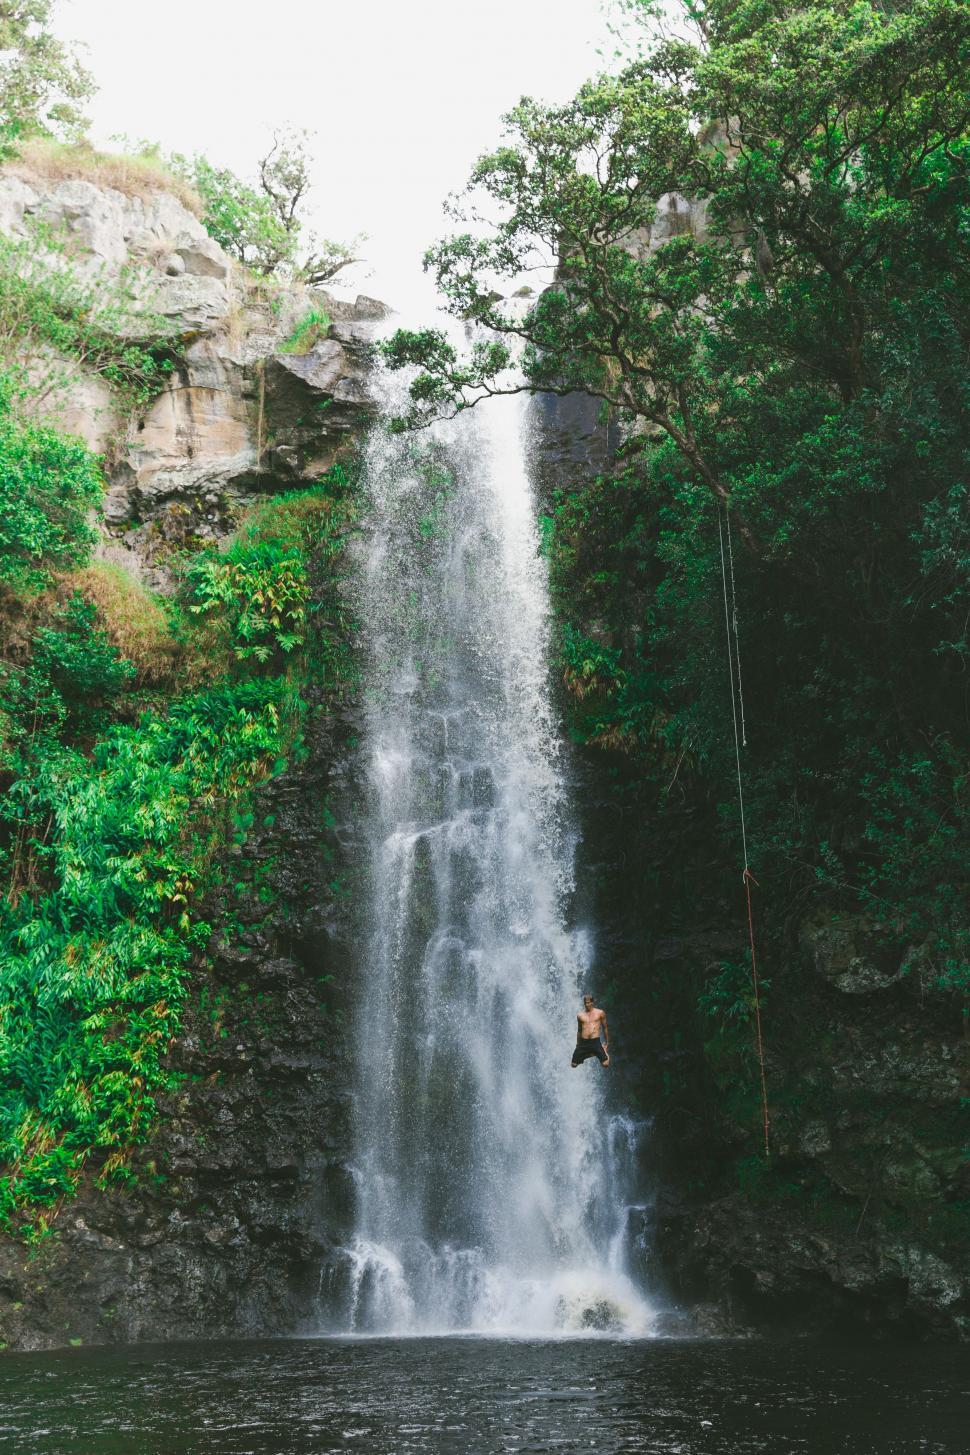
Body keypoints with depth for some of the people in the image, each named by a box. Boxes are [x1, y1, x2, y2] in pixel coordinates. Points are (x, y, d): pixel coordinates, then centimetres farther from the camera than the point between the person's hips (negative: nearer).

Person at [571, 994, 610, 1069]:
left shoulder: (600, 1013, 5)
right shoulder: (580, 1015, 10)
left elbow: (605, 1027, 11)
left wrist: (607, 1042, 10)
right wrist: (578, 1044, 22)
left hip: (595, 1041, -3)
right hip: (583, 1043, 3)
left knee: (605, 1064, -15)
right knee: (574, 1064, 1)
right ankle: (589, 1053, 26)